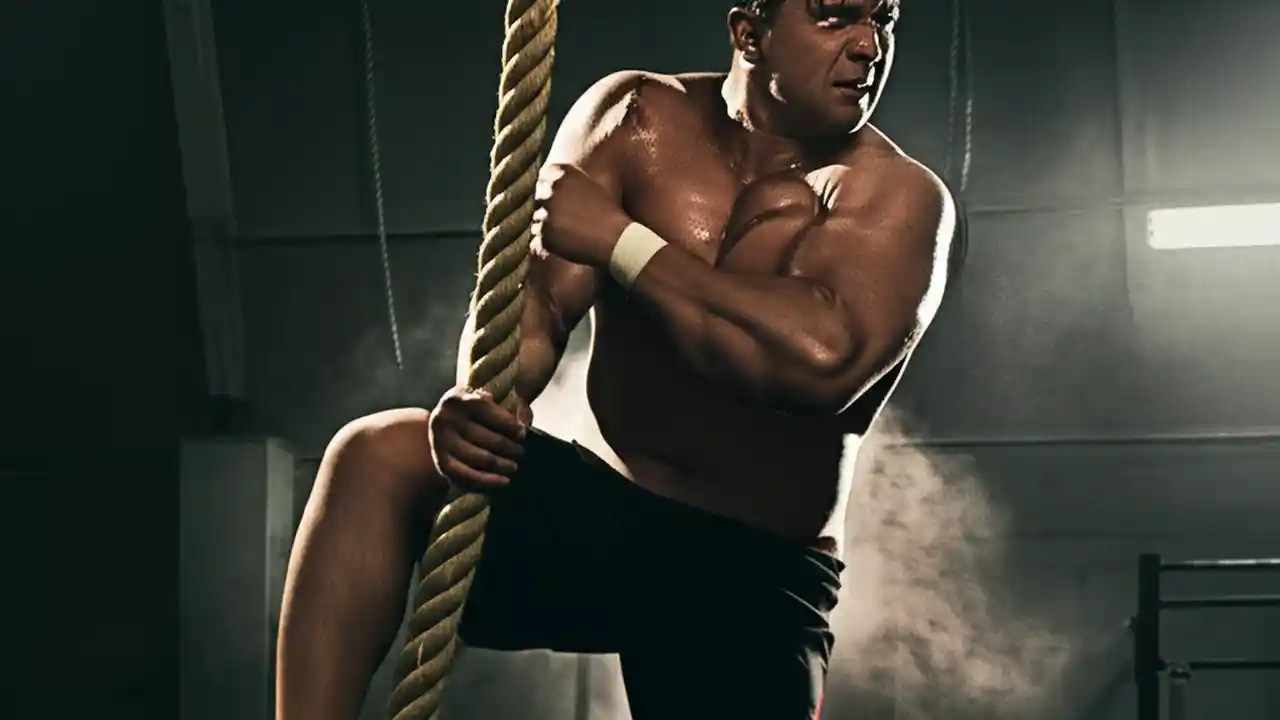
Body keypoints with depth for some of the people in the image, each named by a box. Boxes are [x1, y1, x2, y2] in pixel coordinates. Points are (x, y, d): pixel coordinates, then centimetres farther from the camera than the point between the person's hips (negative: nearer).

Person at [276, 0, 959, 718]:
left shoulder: (898, 198, -9)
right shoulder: (640, 119, 2)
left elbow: (821, 359, -29)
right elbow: (540, 295, -6)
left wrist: (620, 240, -22)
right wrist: (483, 401, -29)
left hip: (749, 578, -2)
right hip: (590, 507, 2)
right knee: (379, 454, -22)